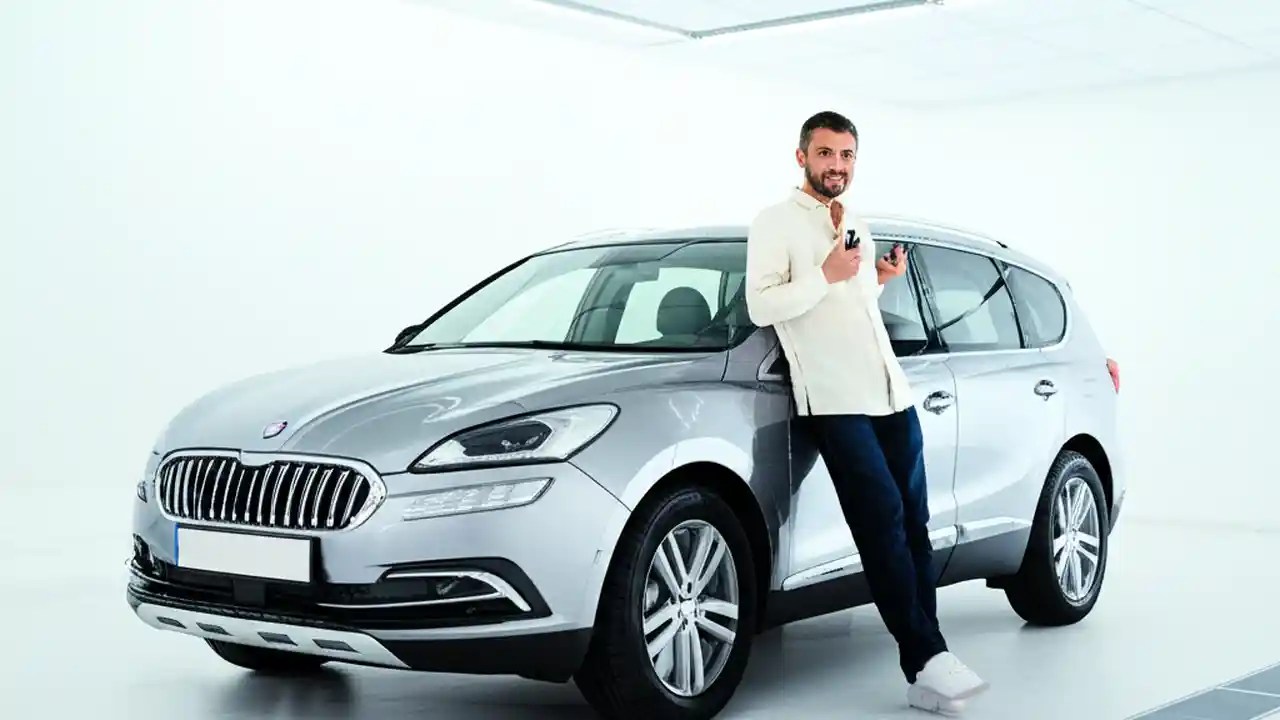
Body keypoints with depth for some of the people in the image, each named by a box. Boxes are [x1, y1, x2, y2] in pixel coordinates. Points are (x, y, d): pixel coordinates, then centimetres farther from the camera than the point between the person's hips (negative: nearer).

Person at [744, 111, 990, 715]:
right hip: (834, 400, -7)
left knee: (913, 524, 1)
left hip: (891, 393, 7)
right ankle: (927, 658, -14)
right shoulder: (776, 223, 1)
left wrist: (881, 279, 15)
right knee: (883, 520, -14)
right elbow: (761, 307, -9)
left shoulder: (857, 227, 24)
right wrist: (826, 276, -16)